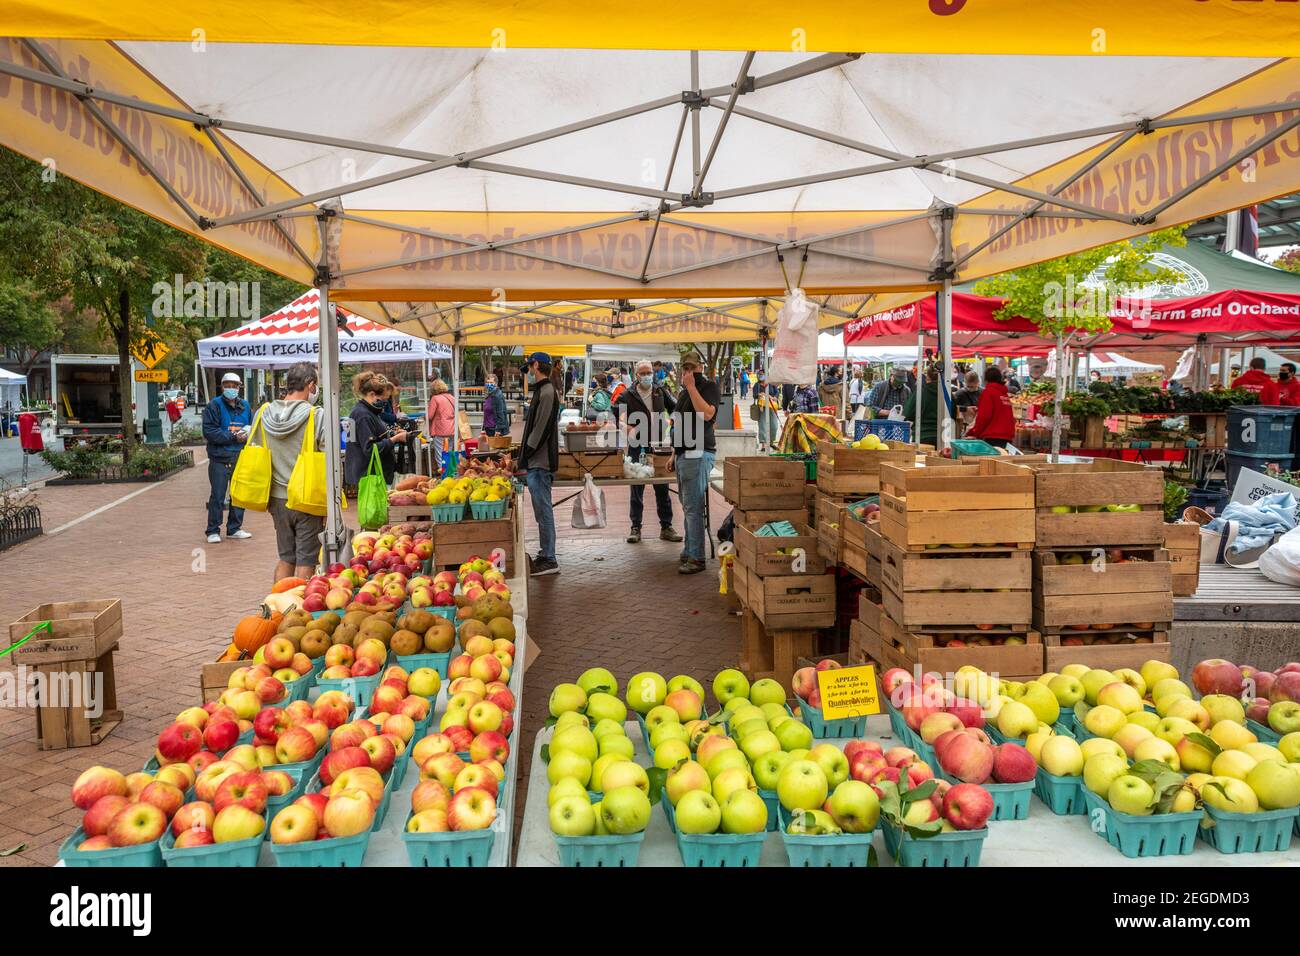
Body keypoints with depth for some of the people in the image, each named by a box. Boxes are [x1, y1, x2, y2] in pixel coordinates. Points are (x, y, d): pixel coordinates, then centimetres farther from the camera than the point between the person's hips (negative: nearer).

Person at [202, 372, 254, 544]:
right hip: (220, 459, -5)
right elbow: (209, 431, -12)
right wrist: (233, 436, -16)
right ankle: (213, 531, 8)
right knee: (218, 496, -2)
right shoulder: (215, 405, -5)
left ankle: (234, 528, 23)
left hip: (240, 457, 5)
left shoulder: (245, 406, 11)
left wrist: (247, 434, -6)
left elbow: (252, 427, 17)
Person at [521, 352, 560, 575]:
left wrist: (526, 453, -13)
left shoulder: (547, 393, -14)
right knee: (542, 510, 14)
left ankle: (549, 560, -2)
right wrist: (525, 455, 14)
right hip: (537, 463, 10)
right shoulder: (542, 391, 18)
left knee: (543, 511, -6)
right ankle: (545, 555, 22)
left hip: (540, 463, -10)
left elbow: (541, 429, -19)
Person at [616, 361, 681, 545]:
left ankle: (666, 527, 15)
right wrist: (627, 427, -21)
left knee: (662, 489, 7)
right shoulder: (628, 395, -1)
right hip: (637, 447, -2)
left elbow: (675, 410, 18)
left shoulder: (661, 392, 7)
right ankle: (635, 528, 13)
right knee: (637, 490, 5)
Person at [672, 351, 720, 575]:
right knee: (688, 506, 14)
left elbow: (707, 414, -23)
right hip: (684, 455, 9)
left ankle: (696, 558, -9)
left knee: (693, 508, -11)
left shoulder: (709, 386, -5)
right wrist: (675, 454, 22)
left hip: (698, 455, -9)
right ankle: (689, 551, 22)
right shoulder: (684, 392, 21)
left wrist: (691, 386, -20)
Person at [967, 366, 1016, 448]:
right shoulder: (1006, 393, 16)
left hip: (992, 437, -7)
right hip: (1007, 436, 7)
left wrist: (976, 433, 1)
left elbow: (984, 416, -9)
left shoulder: (988, 392, -3)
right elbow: (1012, 417, 21)